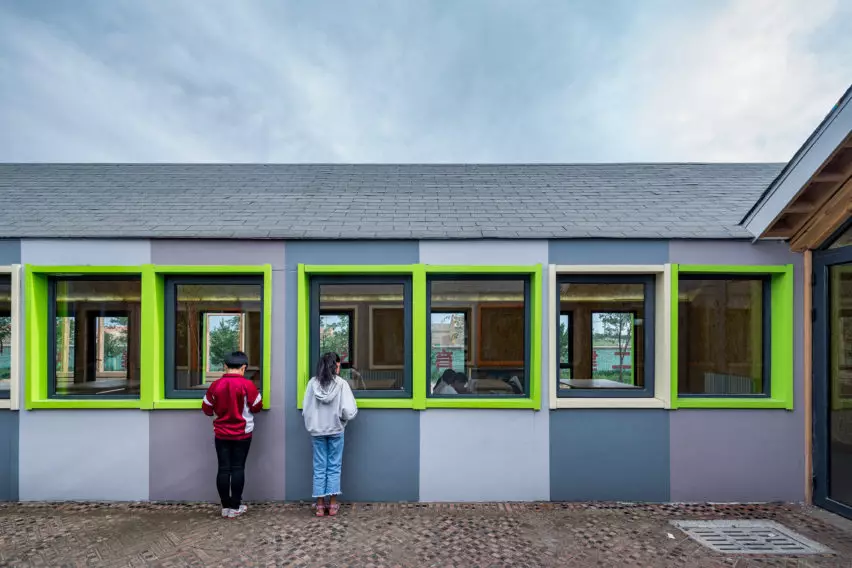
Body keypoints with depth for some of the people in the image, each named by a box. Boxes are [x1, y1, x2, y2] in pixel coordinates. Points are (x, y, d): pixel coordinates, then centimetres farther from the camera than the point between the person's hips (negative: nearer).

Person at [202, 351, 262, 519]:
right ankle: (235, 507, 10)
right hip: (242, 434, -2)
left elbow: (206, 409, 6)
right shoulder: (247, 385, -13)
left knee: (223, 469, 7)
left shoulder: (215, 385, -4)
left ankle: (225, 507, 14)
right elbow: (257, 407, -4)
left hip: (221, 434, 3)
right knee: (238, 468, 4)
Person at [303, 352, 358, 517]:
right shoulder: (341, 383, -12)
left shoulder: (312, 383, -6)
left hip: (317, 431, 2)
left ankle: (320, 506, 15)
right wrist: (342, 419, 5)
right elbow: (349, 411, -17)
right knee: (334, 467, 10)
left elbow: (305, 409, -5)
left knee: (319, 468, 10)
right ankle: (333, 505, 15)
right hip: (335, 431, -2)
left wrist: (311, 425, 12)